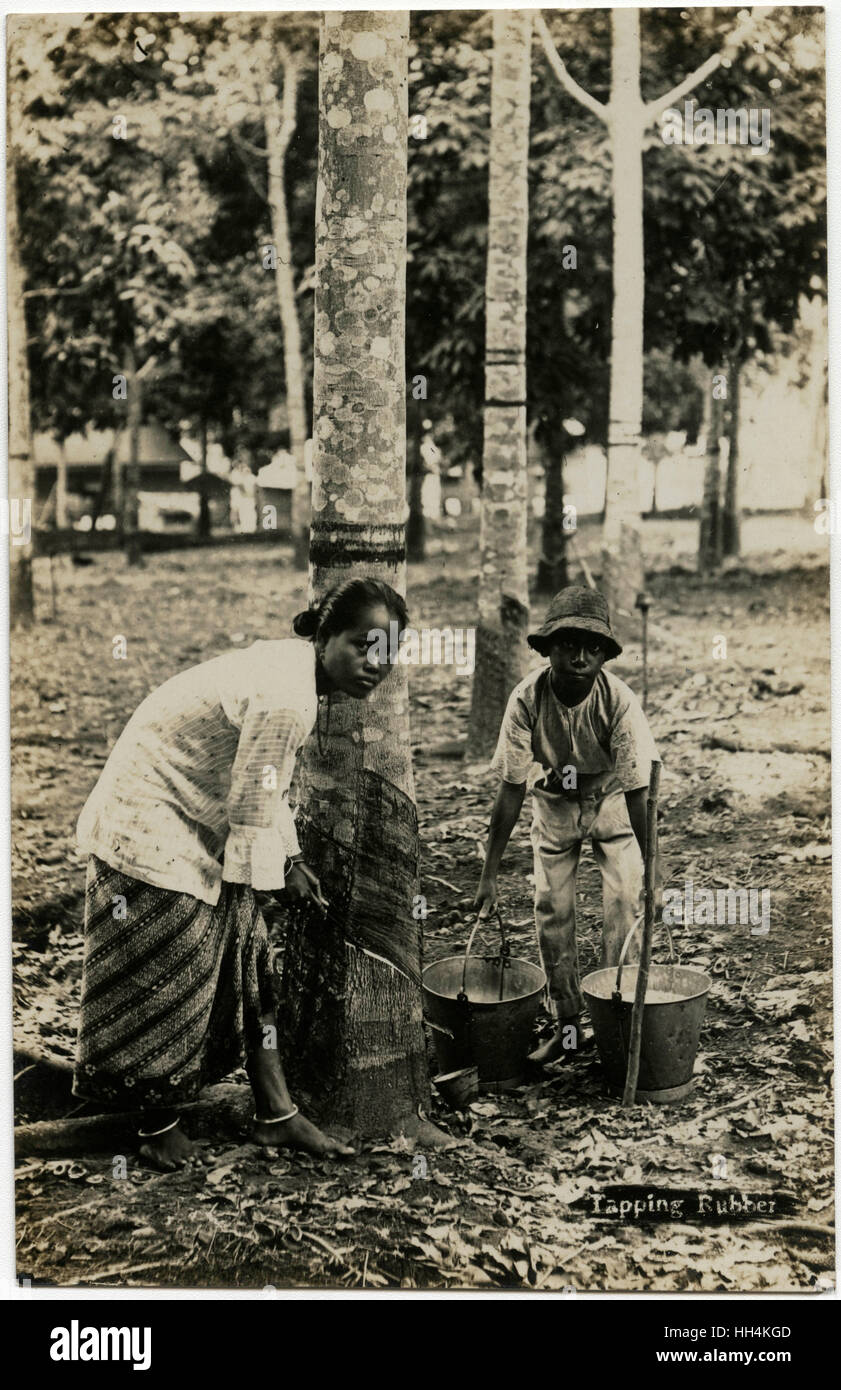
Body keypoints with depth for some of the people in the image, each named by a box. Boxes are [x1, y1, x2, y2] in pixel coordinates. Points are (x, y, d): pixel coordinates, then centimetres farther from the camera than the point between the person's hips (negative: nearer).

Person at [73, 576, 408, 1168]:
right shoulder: (284, 699, -31)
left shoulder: (299, 671, 1)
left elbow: (270, 784, 12)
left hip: (205, 826, 10)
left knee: (249, 965, 11)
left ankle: (276, 1114, 21)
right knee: (165, 981, 2)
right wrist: (280, 873, -7)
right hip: (155, 829, -10)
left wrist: (291, 860, 11)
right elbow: (251, 812, -23)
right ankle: (158, 1125, 24)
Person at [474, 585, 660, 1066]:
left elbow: (638, 794, -27)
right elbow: (511, 790, -22)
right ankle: (568, 1028, 14)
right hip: (553, 803, 1)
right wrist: (490, 875, -21)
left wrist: (652, 873, -28)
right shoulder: (528, 699, -28)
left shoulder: (619, 701, -32)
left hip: (611, 799, -1)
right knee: (551, 907, 0)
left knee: (626, 901, -13)